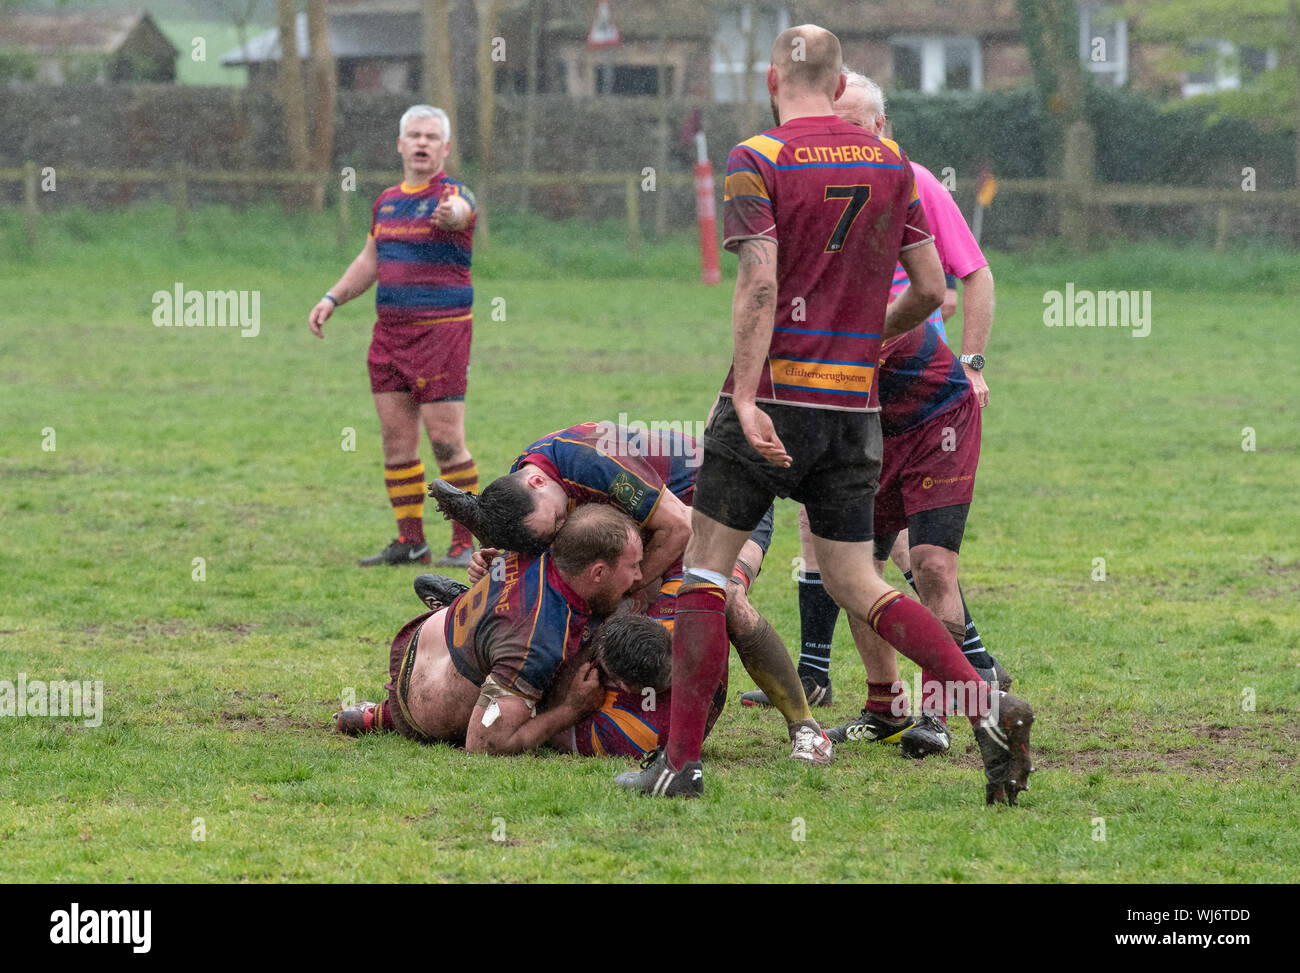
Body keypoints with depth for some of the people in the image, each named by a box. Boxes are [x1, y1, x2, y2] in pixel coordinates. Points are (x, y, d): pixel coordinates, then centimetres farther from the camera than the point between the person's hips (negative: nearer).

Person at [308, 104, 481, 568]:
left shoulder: (453, 194, -8)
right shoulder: (387, 201, 13)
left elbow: (457, 211, -33)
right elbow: (368, 262, 24)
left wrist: (449, 214, -57)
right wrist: (331, 299, 12)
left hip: (441, 330, -7)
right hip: (389, 330, 7)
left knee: (445, 439, -9)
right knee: (396, 438, 7)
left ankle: (464, 543, -1)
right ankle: (410, 542, 14)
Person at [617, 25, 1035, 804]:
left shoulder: (759, 159, -7)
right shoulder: (890, 163, 9)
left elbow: (760, 285, -17)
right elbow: (930, 289, 10)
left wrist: (746, 399, -20)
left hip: (776, 394, -5)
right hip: (856, 407, 5)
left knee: (706, 569, 5)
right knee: (855, 583, 11)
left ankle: (682, 760, 2)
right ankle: (987, 705, -7)